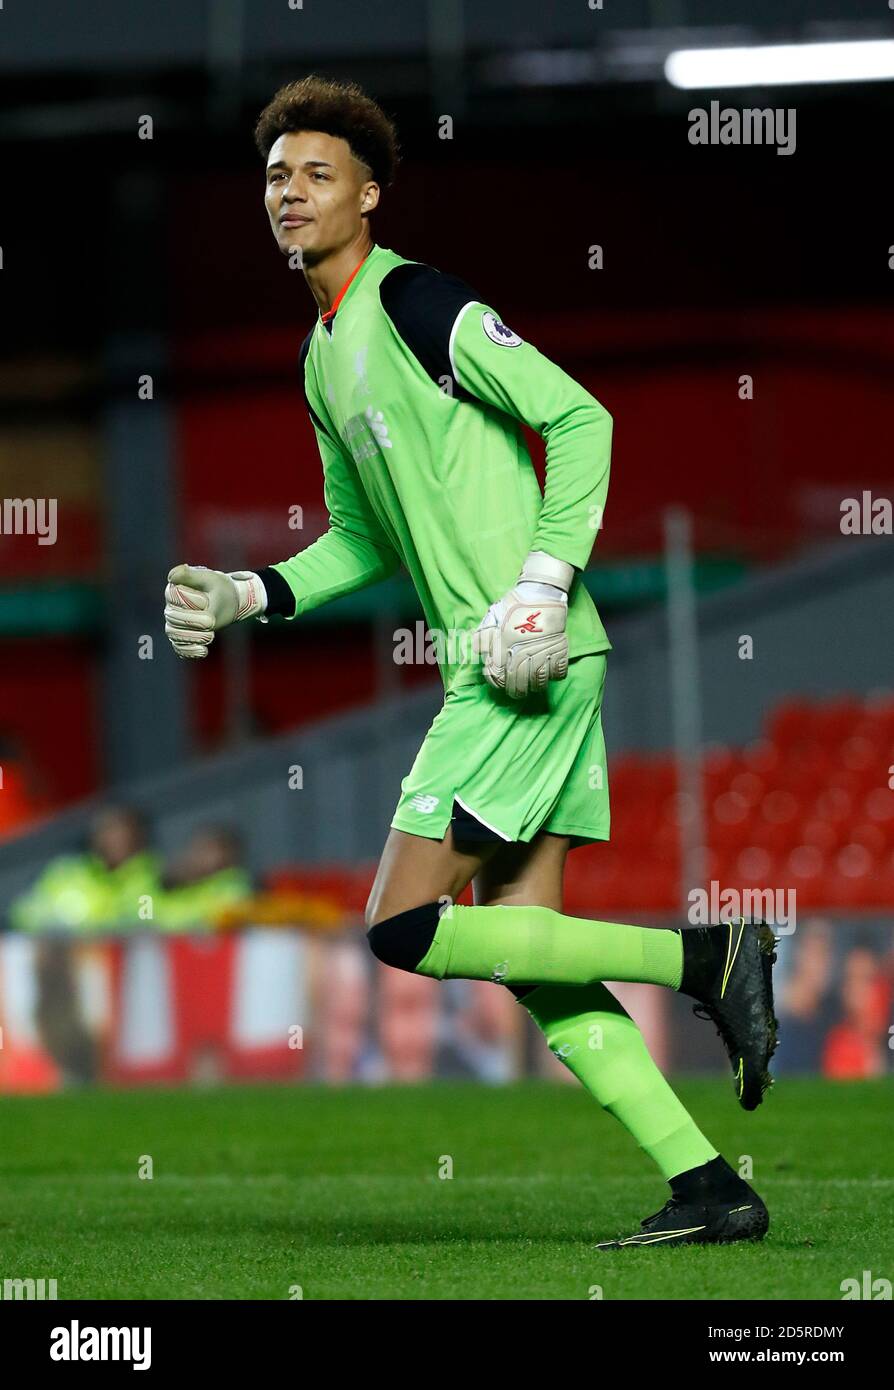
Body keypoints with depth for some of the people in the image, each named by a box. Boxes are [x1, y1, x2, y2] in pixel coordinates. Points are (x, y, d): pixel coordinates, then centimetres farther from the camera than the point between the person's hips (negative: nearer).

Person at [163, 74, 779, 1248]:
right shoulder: (325, 358, 20)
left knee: (402, 929, -12)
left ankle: (706, 962, -9)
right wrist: (249, 597, 14)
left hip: (530, 665, -9)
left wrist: (544, 588, -19)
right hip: (489, 671, 9)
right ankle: (710, 1190, 2)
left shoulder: (415, 302, -9)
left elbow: (580, 418, -12)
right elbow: (363, 540, 29)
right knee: (522, 954, 4)